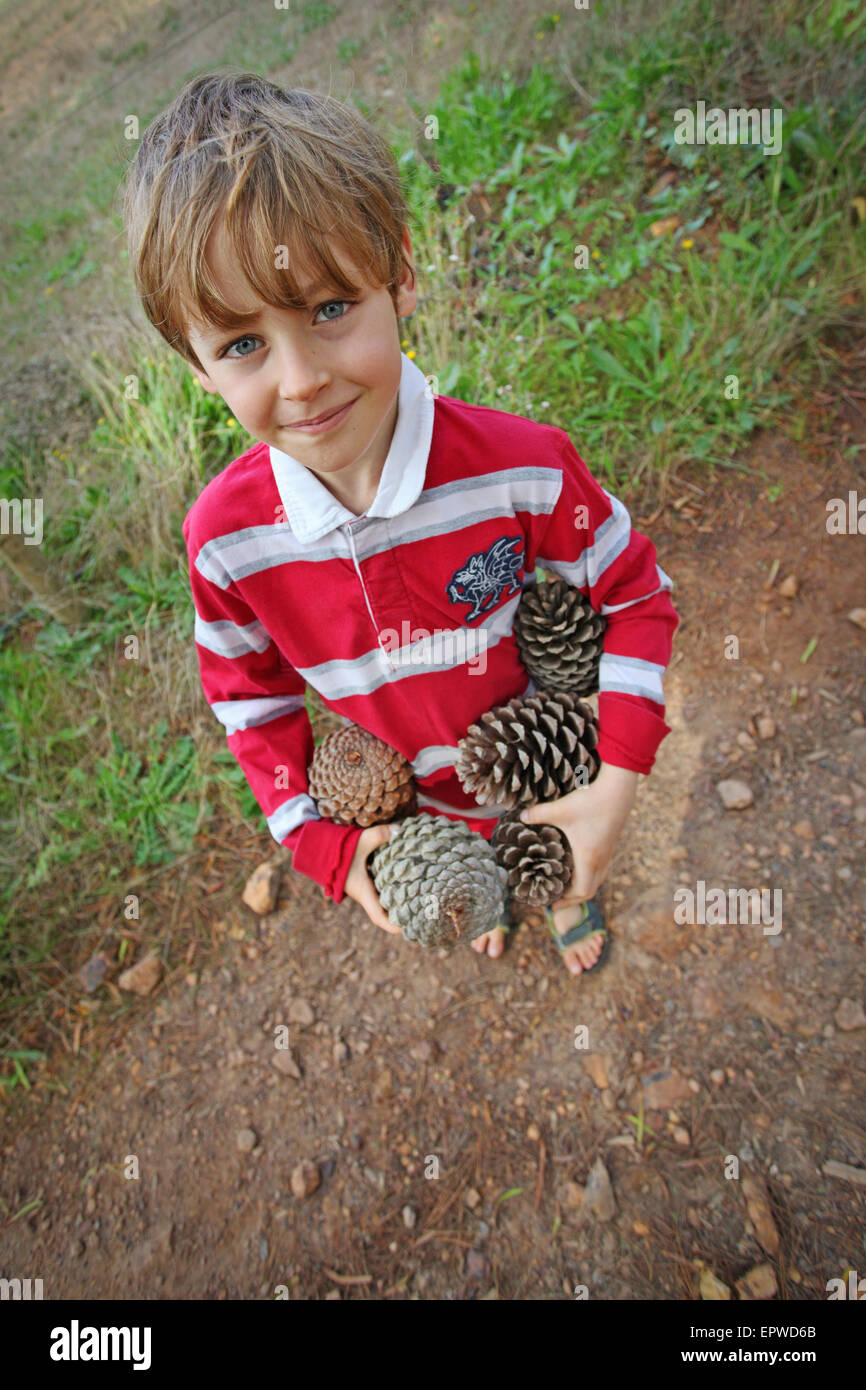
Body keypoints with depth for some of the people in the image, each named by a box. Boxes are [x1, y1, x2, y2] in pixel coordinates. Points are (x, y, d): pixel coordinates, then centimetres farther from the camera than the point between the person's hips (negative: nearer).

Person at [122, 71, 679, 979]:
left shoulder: (524, 468, -34)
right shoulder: (226, 537, -26)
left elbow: (636, 596, -18)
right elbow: (248, 697, -9)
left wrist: (616, 784, -25)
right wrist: (323, 845, -14)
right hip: (411, 800, 2)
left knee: (564, 862, 32)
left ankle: (574, 901, 70)